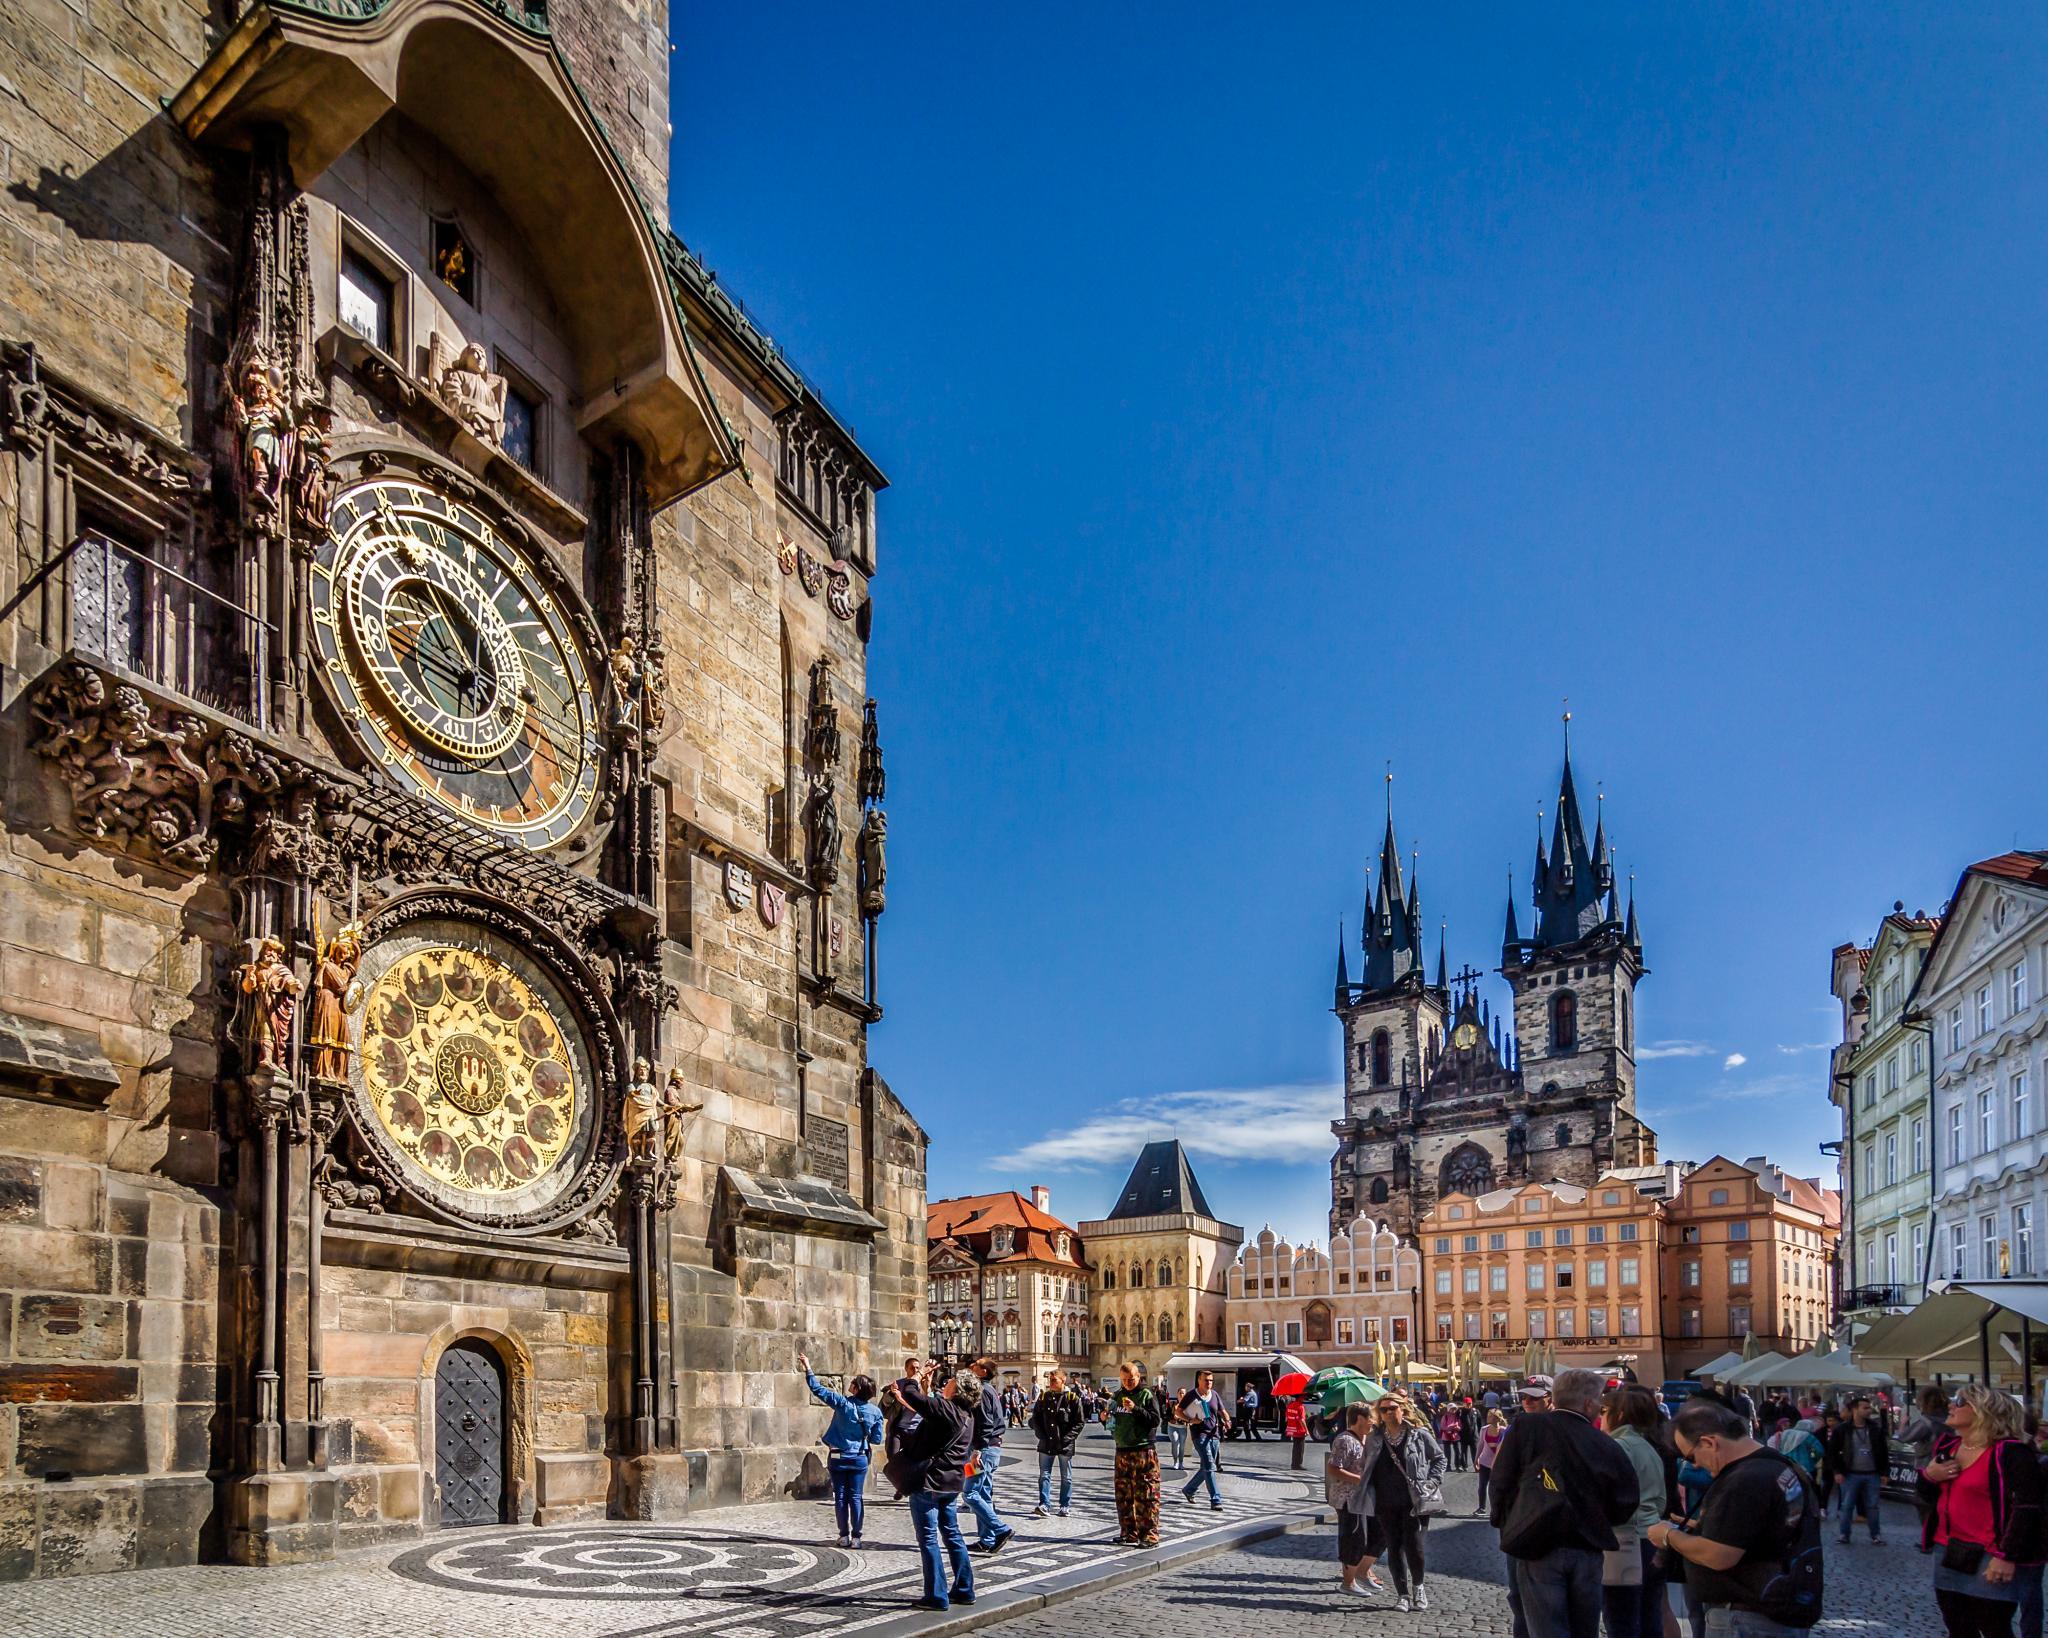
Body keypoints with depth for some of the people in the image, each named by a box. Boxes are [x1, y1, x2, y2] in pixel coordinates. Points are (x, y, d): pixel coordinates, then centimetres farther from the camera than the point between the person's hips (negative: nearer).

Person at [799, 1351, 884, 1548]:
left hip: (838, 1457, -1)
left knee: (840, 1497, 8)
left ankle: (844, 1535, 10)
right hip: (859, 1458, 1)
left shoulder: (843, 1403, -15)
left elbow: (817, 1389, -13)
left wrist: (808, 1369, -5)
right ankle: (855, 1536, 7)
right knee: (856, 1497, 7)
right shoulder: (875, 1412, -7)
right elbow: (877, 1439, -1)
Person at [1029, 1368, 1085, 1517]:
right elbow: (1035, 1418, 10)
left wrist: (1067, 1439, -13)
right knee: (1044, 1475, -2)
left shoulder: (1073, 1398, -6)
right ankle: (1044, 1505, -2)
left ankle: (1065, 1506, 17)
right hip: (1046, 1444, 3)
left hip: (1065, 1446, -3)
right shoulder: (1044, 1397, 5)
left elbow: (1079, 1421, -6)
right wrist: (1042, 1436, -2)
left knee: (1066, 1477, 8)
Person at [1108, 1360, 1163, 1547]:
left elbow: (1155, 1420, -14)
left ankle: (1149, 1536, -4)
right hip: (1122, 1452, 6)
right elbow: (1112, 1421, 26)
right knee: (1124, 1496, 9)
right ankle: (1129, 1533, 18)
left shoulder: (1147, 1395, -4)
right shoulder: (1117, 1396, 14)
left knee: (1145, 1496, -7)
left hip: (1143, 1452, -6)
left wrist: (1135, 1409, -22)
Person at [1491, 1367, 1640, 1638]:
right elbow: (1625, 1505, 5)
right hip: (1588, 1552, 3)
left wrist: (1504, 1523, 11)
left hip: (1538, 1546, -2)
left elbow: (1501, 1481, -4)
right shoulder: (1608, 1447, -1)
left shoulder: (1525, 1427, -5)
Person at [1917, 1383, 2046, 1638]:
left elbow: (2027, 1508, -18)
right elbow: (1929, 1496, 23)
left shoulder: (2011, 1453, -12)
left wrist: (2008, 1556, -21)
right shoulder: (1947, 1445, 12)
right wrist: (1928, 1476, 1)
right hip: (1948, 1555, 8)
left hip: (1988, 1559, -8)